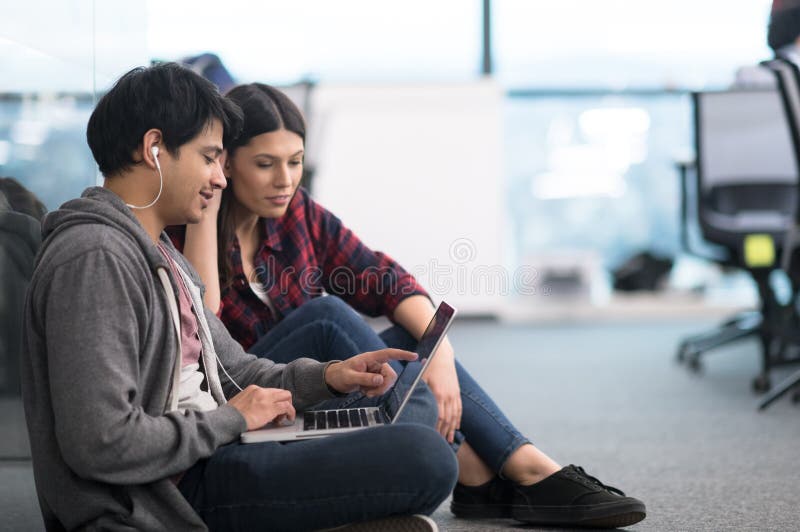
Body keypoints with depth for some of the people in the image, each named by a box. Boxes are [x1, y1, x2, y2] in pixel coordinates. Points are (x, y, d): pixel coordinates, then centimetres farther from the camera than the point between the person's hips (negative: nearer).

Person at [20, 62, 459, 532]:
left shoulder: (161, 254, 16)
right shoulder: (95, 260, -18)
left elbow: (232, 369, 20)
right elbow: (103, 445, -26)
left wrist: (326, 376, 3)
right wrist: (232, 419, -12)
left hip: (204, 457, 11)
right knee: (424, 459, -20)